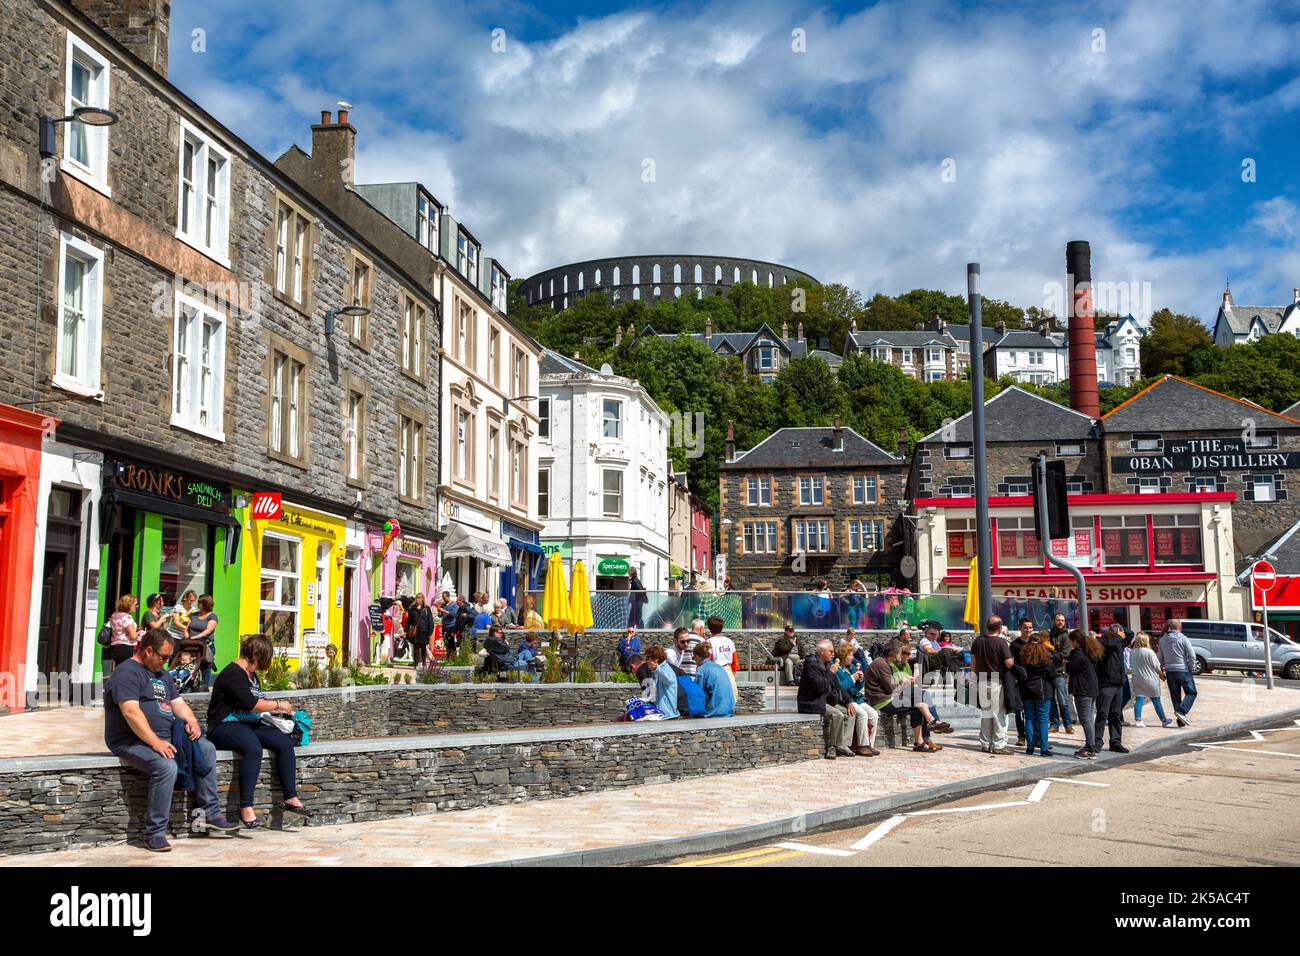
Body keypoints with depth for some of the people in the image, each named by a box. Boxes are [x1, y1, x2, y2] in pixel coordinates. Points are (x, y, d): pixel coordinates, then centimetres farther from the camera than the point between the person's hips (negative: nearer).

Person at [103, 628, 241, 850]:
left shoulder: (161, 674, 20)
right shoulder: (127, 673, -12)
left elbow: (178, 703, 22)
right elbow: (131, 712, -23)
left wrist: (191, 720, -1)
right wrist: (155, 742, -28)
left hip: (164, 738, 10)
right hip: (131, 742, -10)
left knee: (206, 748, 2)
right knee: (166, 766, -33)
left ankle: (211, 815, 3)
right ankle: (155, 834, -24)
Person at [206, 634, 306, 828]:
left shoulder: (251, 675, 19)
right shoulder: (233, 673, -12)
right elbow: (251, 704, -21)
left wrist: (284, 711, 27)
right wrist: (279, 705, -10)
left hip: (249, 725, 9)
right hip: (225, 726, -9)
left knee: (285, 742, -14)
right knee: (253, 748, -37)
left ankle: (290, 797, -13)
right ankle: (245, 807, -36)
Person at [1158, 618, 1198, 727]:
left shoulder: (1163, 640, 4)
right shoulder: (1183, 639, -10)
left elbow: (1160, 657, 9)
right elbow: (1192, 656, -12)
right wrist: (1192, 668, 3)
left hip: (1170, 672, 5)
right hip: (1183, 670, -5)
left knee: (1175, 696, 10)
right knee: (1191, 692, 7)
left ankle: (1181, 721, 10)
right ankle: (1181, 711, -15)